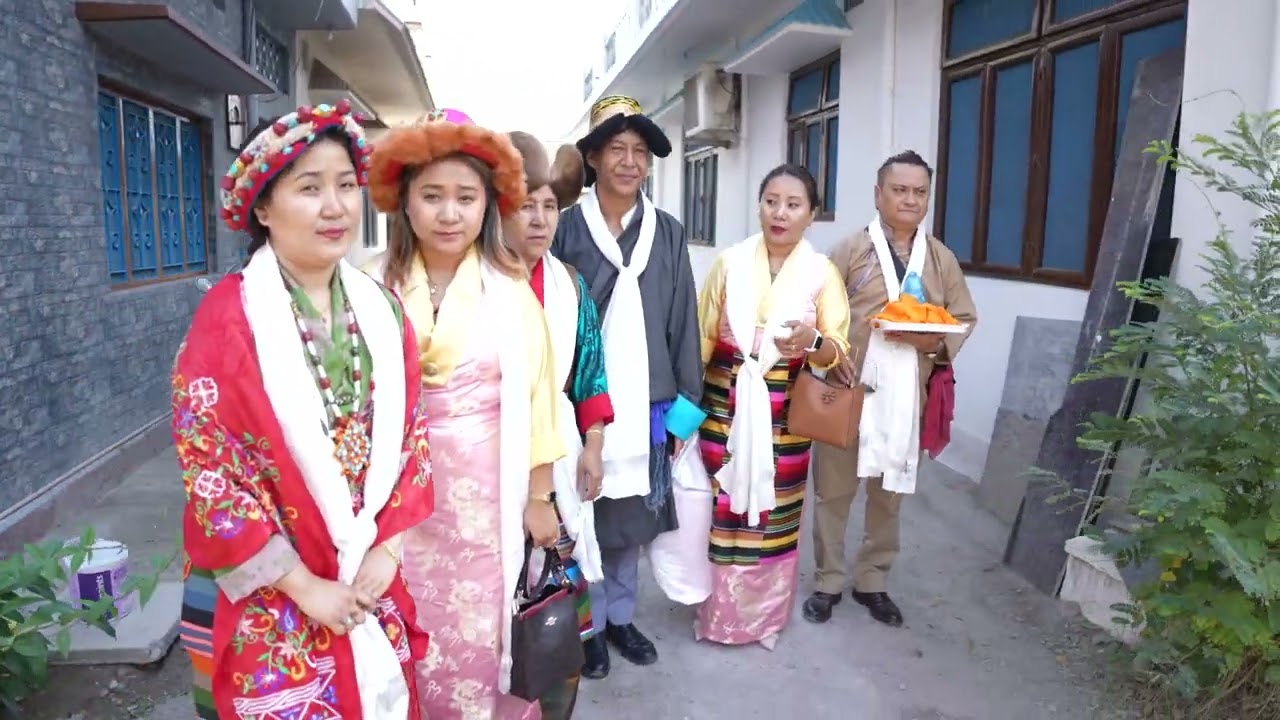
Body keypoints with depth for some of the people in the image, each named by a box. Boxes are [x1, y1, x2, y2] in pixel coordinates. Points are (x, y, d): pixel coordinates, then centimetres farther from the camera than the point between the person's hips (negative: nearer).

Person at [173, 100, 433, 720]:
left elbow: (410, 435, 4)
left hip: (374, 583, 4)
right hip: (269, 600, -4)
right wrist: (303, 585, -13)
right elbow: (209, 471, -15)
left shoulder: (381, 310, 0)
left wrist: (387, 550, -5)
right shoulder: (228, 317, -15)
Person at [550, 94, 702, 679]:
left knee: (632, 516, 14)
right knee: (584, 517, 7)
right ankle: (590, 624, 26)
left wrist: (686, 403, 4)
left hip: (645, 402, 3)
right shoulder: (565, 228, -3)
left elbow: (683, 322, 6)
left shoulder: (668, 233, 6)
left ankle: (621, 615, 33)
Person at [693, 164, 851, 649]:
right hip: (725, 408, 0)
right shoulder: (730, 262, 0)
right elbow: (702, 336, 4)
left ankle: (766, 616, 31)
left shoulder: (823, 273, -2)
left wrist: (812, 342, -30)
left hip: (784, 416, 0)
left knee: (775, 515, 9)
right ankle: (718, 613, 27)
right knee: (722, 510, 7)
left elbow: (838, 350, -7)